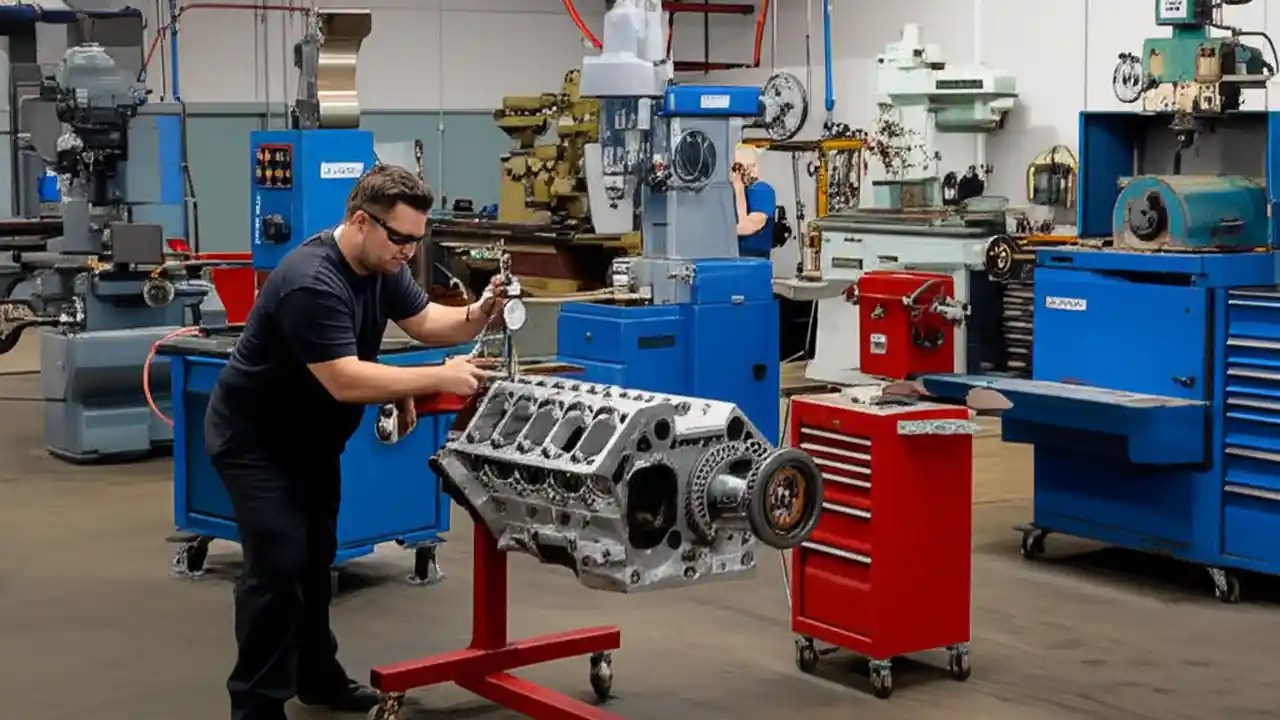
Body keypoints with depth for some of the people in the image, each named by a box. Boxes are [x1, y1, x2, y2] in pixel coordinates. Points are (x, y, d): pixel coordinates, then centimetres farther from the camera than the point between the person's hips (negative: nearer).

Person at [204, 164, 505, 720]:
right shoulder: (311, 283, -32)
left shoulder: (381, 264, -3)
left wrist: (480, 314, -18)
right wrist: (438, 379, -35)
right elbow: (345, 380, -36)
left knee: (316, 556, 16)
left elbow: (427, 323, 2)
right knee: (278, 566, -13)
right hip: (254, 440, -9)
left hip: (311, 438, 9)